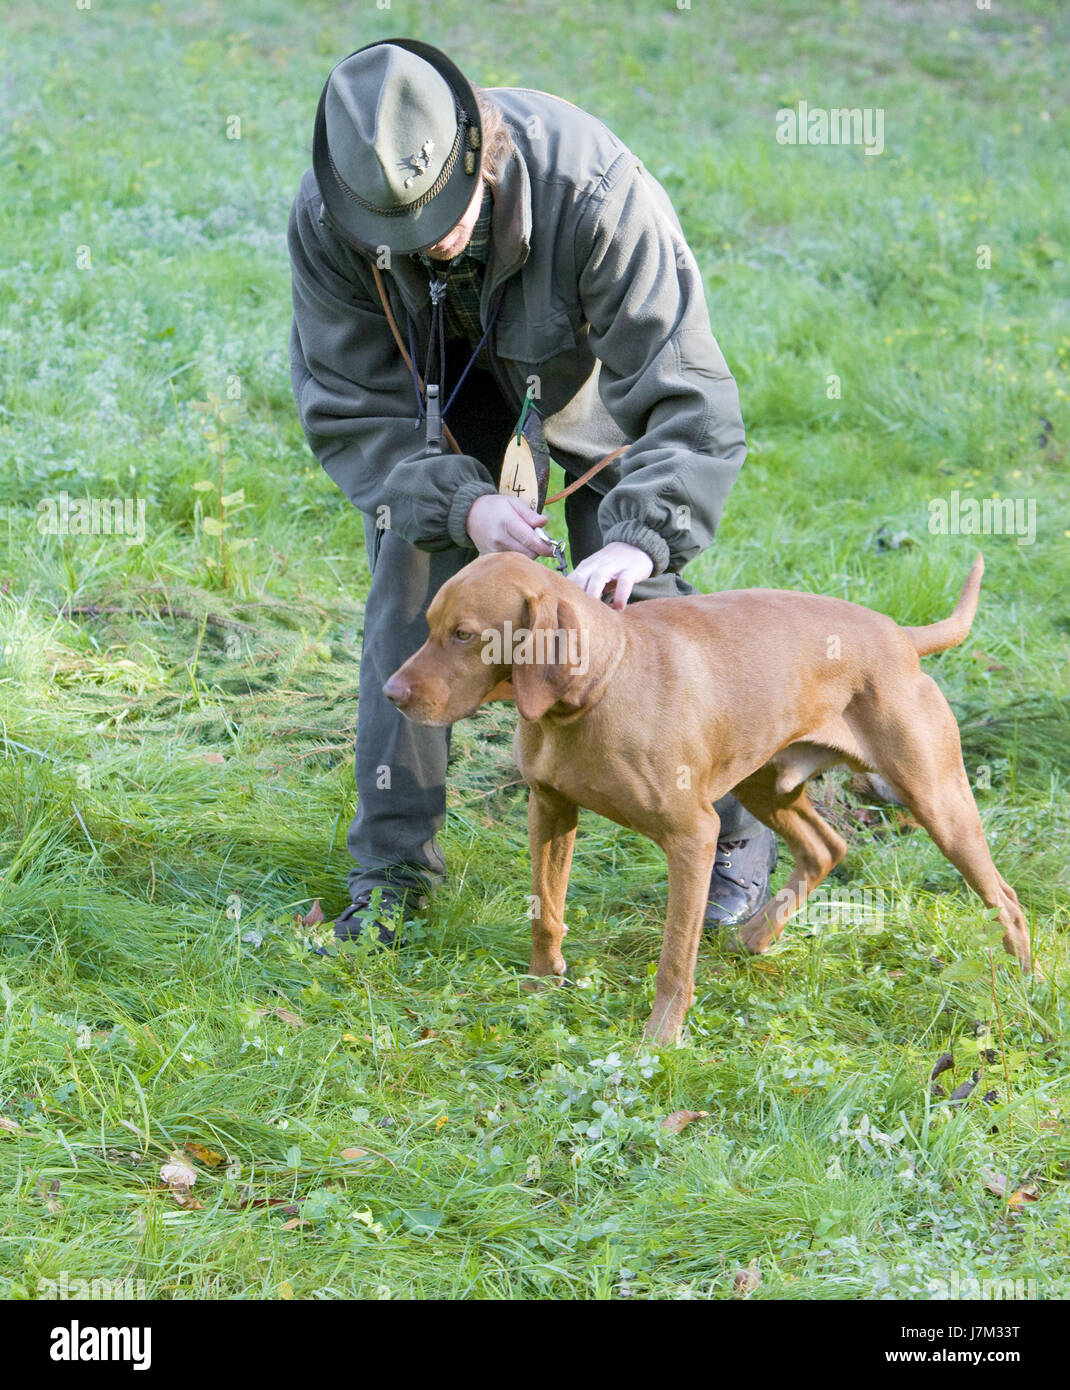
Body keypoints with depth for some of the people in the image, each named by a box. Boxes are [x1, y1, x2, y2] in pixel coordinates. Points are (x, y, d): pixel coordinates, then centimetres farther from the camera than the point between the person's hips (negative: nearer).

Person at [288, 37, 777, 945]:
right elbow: (349, 412, -24)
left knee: (633, 604, -5)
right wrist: (462, 505, -40)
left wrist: (642, 534, -55)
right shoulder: (326, 221, -33)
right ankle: (393, 864, 4)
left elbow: (684, 392, -41)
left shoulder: (592, 189, -42)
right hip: (440, 378, 2)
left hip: (591, 371, -2)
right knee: (412, 585, -9)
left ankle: (734, 837, 15)